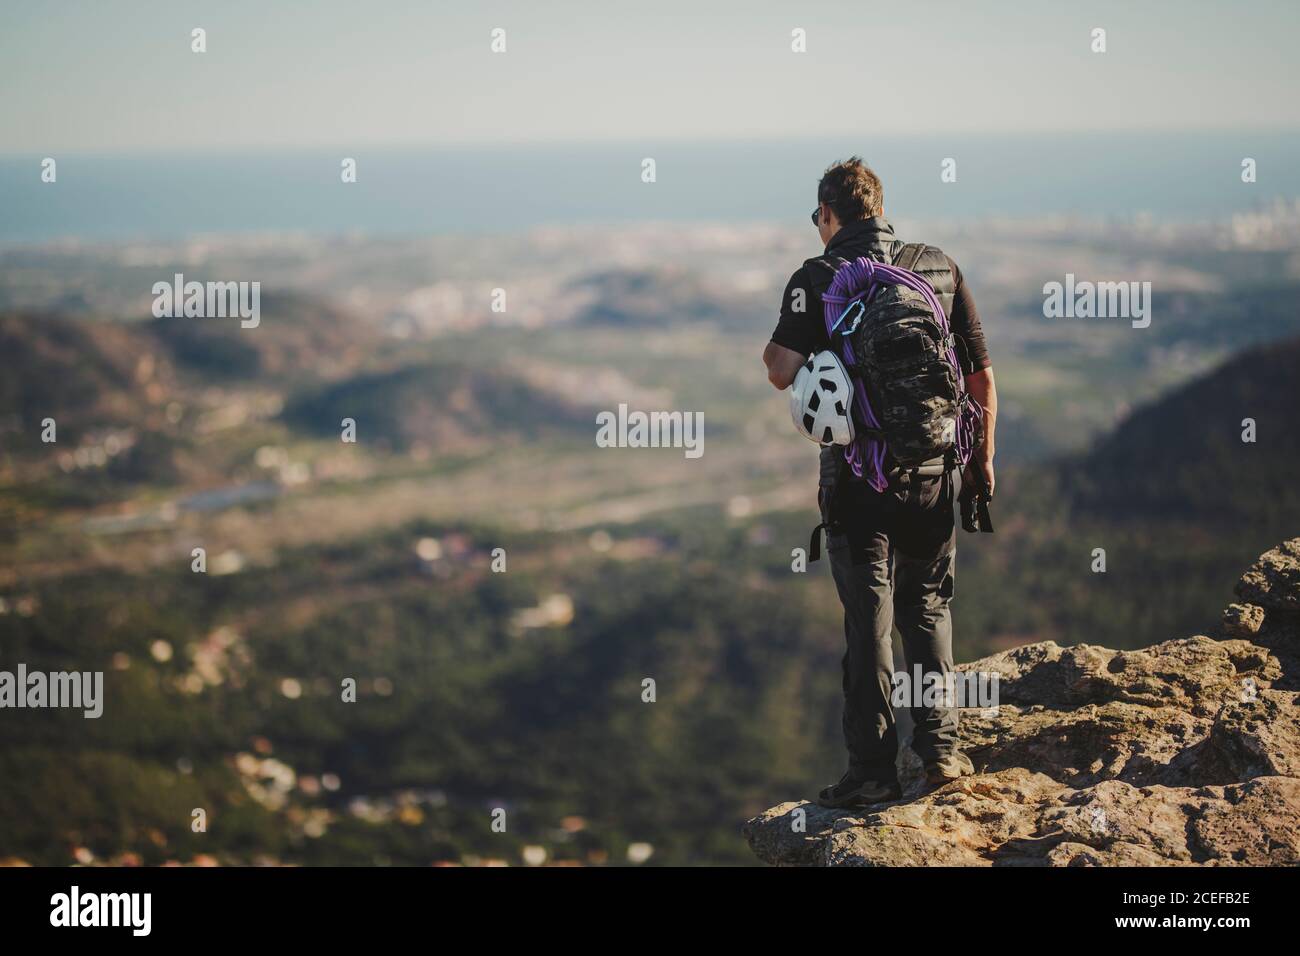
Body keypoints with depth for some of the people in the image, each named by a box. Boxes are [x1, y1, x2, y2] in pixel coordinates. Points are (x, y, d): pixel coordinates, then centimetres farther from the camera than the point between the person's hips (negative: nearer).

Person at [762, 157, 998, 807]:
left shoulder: (818, 279, -6)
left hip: (858, 474, -3)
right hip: (932, 473, 3)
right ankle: (939, 748, 9)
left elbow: (783, 372, -17)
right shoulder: (941, 269, 5)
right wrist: (982, 458, 17)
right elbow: (982, 377, 6)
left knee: (868, 623, 5)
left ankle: (873, 770, 5)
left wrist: (772, 350, 7)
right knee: (928, 611, 16)